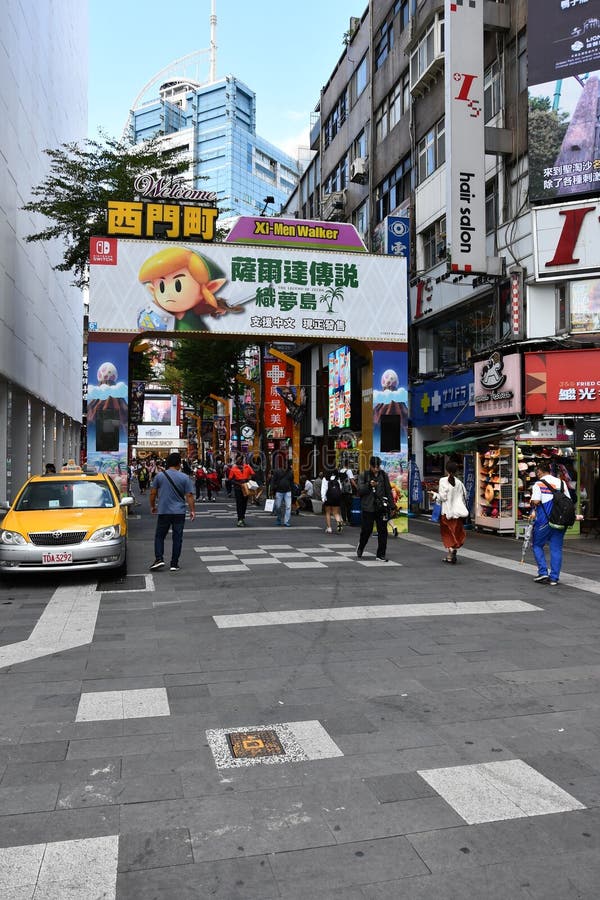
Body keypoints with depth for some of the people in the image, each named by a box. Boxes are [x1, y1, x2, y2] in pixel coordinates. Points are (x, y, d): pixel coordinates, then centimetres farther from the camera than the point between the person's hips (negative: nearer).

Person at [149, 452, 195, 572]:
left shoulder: (159, 475, -2)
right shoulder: (185, 477, -4)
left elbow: (153, 493, 4)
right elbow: (189, 495, -5)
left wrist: (152, 506, 18)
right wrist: (192, 510, 4)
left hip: (163, 511, 0)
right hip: (179, 512, 0)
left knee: (159, 536, 13)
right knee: (177, 538, 6)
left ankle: (159, 559, 0)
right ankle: (174, 564, 8)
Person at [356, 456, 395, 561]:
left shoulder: (384, 475, 7)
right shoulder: (363, 475, -1)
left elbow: (388, 491, 10)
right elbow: (359, 490, -6)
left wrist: (391, 505, 6)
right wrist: (369, 485, -21)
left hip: (381, 508, 2)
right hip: (368, 508, -2)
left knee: (383, 531, 3)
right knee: (366, 530, 4)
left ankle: (381, 554, 13)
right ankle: (360, 548, 32)